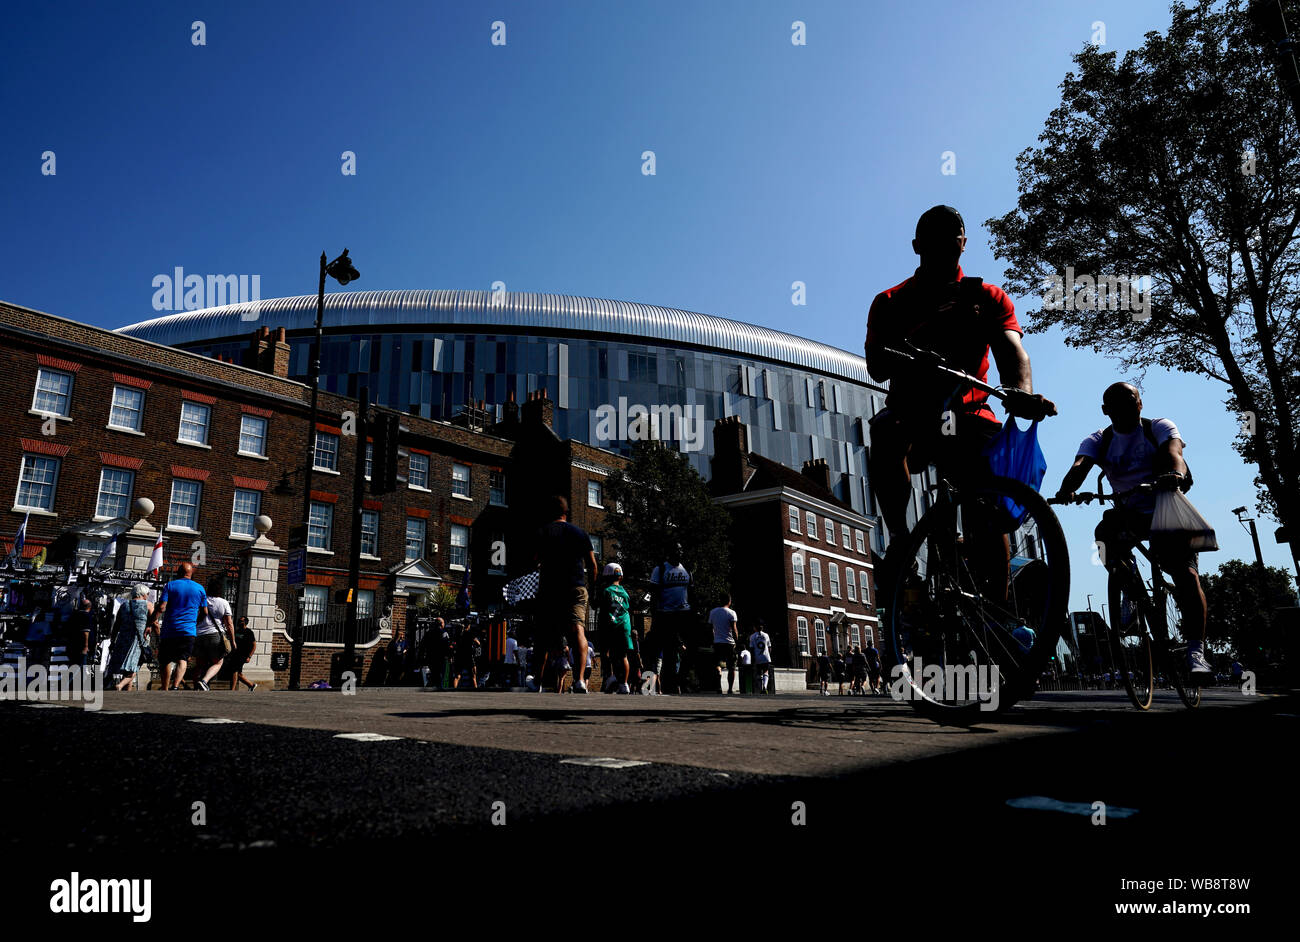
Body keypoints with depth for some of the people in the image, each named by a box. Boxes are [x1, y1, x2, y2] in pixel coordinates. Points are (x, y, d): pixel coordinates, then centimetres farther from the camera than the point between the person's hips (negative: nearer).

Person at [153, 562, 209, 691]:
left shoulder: (171, 585, 2)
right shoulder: (200, 588, 9)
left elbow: (161, 608, -7)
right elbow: (204, 613, 13)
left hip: (169, 630, 0)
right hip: (189, 631, 0)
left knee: (167, 661, 7)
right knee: (182, 659, 0)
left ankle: (165, 691, 8)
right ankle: (176, 686, -21)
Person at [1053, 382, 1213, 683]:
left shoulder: (1159, 427, -2)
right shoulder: (1098, 441, 2)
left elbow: (1173, 451, -25)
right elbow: (1080, 464, -20)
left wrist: (1176, 473, -50)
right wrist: (1067, 488, -44)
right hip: (1128, 514, 2)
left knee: (1186, 574, -22)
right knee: (1106, 529, -32)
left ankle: (1196, 651, -19)